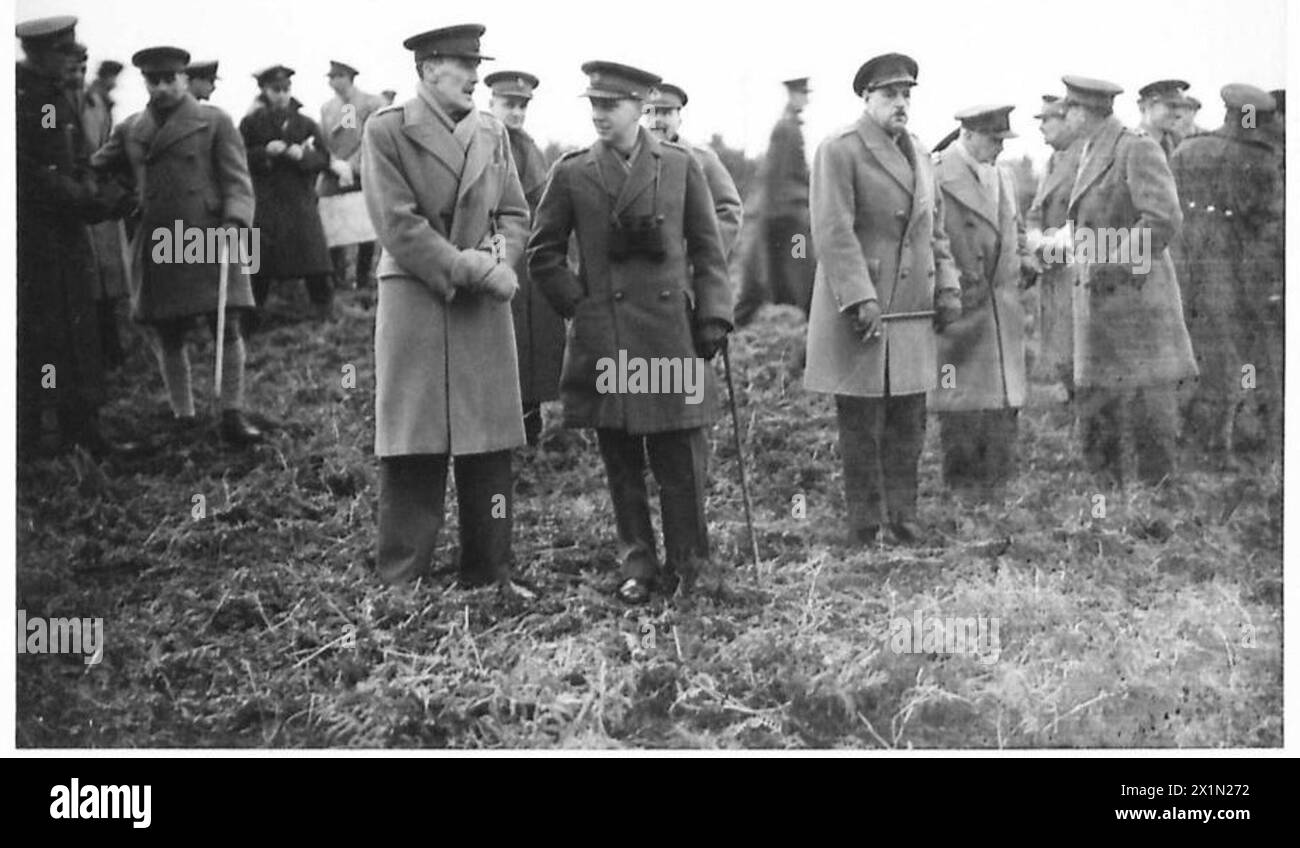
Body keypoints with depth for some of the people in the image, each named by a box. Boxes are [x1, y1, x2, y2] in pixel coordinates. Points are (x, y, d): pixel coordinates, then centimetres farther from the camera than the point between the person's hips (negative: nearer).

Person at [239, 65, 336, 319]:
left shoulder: (306, 124, 9)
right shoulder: (251, 123, 5)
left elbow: (324, 159, 5)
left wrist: (302, 155, -15)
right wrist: (265, 152, -15)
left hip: (301, 202, 1)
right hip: (264, 205, -1)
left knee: (317, 269, -4)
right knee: (259, 269, 0)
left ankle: (327, 317, 6)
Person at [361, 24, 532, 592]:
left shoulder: (492, 133, 13)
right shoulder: (386, 131, -3)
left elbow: (514, 215, 13)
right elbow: (399, 226, -11)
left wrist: (498, 257, -8)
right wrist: (470, 267, -15)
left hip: (485, 308, 5)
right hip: (415, 304, -5)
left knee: (489, 448, 6)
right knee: (412, 453, -2)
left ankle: (489, 574, 17)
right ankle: (402, 581, 7)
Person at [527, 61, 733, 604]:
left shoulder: (681, 167, 6)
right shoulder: (571, 173, 5)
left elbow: (707, 250, 8)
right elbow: (543, 254, 11)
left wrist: (713, 315, 1)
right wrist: (577, 303, 2)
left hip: (670, 330, 0)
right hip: (602, 339, 1)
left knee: (681, 457, -1)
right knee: (621, 461, 5)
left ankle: (686, 563, 14)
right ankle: (638, 567, 17)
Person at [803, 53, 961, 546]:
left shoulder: (919, 154, 17)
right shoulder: (839, 151, -7)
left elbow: (934, 228, 22)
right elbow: (833, 232, -15)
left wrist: (948, 285, 9)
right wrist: (861, 299, -21)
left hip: (914, 309, 7)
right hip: (860, 309, -7)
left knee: (909, 421, 9)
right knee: (860, 425, 0)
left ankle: (903, 519, 19)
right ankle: (864, 528, 9)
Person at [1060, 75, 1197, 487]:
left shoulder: (1138, 148, -9)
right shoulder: (1089, 156, 17)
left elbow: (1164, 218, -18)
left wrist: (1116, 265, -16)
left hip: (1135, 296, -8)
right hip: (1096, 301, 8)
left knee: (1147, 408, -4)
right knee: (1094, 409, 8)